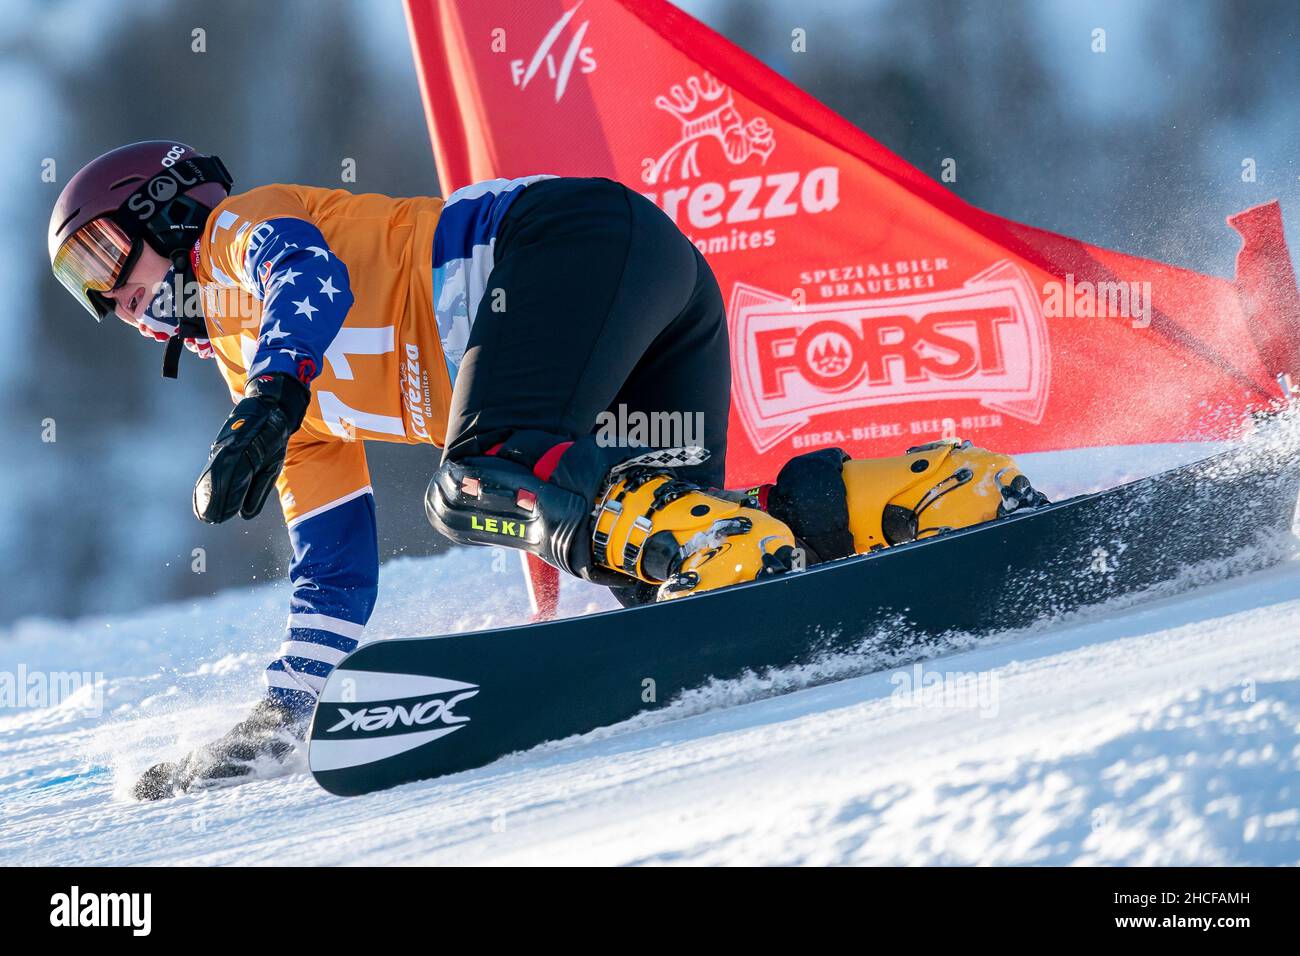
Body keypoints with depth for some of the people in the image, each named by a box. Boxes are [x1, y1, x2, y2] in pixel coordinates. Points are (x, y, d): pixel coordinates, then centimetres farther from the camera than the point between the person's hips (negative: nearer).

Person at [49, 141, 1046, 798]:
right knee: (661, 567, -10)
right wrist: (281, 715, 32)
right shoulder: (273, 386, 34)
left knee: (483, 478, -28)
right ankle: (957, 491, -19)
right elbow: (335, 574, 36)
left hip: (582, 228, -8)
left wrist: (269, 396, -33)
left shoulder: (244, 228, 10)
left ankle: (731, 542, -47)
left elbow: (310, 276, -15)